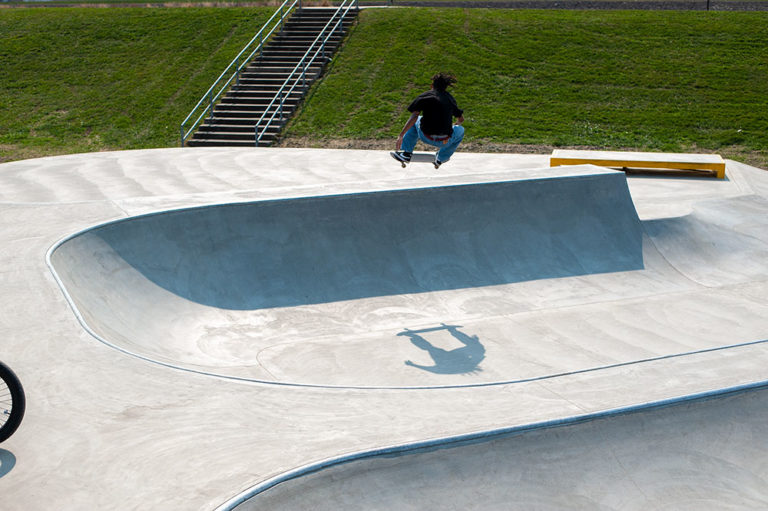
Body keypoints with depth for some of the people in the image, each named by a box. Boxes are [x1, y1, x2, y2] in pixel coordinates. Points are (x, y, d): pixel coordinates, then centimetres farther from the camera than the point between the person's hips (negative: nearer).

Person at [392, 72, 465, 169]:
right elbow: (461, 119, 17)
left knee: (414, 122, 33)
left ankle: (406, 153, 21)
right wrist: (456, 124, 42)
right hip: (444, 141, 0)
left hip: (426, 137, 0)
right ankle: (441, 158, 30)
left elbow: (414, 117, -10)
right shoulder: (450, 98, 9)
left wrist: (401, 136, -11)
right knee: (461, 130, 32)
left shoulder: (424, 96, 2)